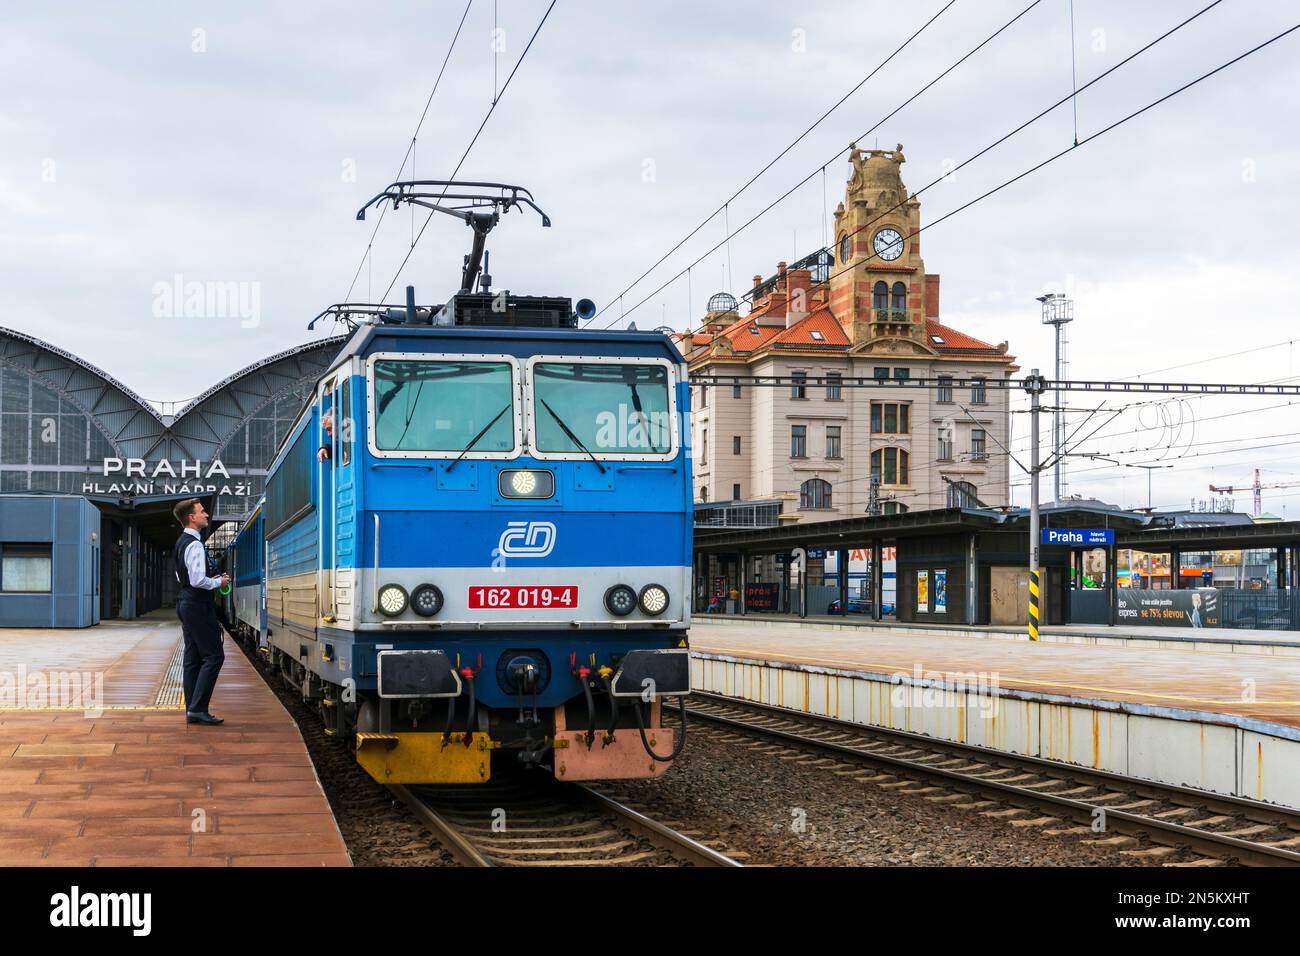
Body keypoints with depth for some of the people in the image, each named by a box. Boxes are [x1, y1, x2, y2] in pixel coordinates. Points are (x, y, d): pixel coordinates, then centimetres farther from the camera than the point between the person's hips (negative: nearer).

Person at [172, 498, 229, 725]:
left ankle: (192, 711, 12)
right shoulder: (194, 545, -17)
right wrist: (218, 582, -8)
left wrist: (212, 579, 16)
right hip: (198, 604, -10)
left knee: (192, 658, 10)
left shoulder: (180, 543, 15)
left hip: (186, 602, 10)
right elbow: (198, 580, -25)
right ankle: (197, 708, -11)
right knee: (214, 656, -8)